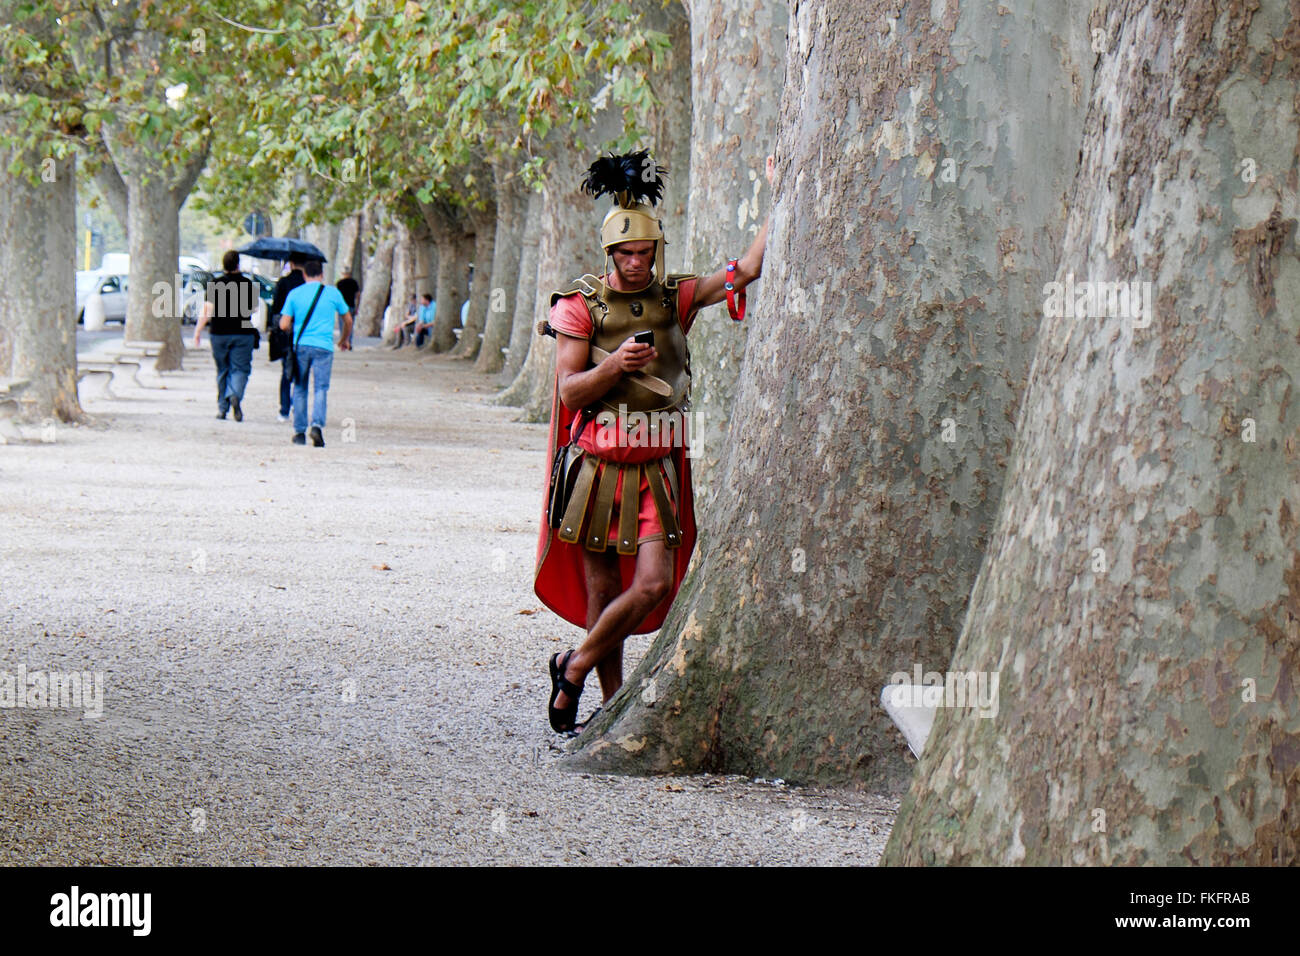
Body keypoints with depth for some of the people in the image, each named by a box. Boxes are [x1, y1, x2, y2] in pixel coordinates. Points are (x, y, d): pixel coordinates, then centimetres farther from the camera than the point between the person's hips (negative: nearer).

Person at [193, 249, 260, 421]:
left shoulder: (215, 284, -4)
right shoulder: (249, 284, -2)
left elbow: (207, 312, -9)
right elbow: (254, 309, 10)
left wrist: (198, 331, -2)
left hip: (219, 334, 1)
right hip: (243, 334, -1)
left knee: (222, 371, 13)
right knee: (239, 369, -1)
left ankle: (222, 408, 16)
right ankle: (236, 395, -29)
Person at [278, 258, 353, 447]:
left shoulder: (295, 294, 4)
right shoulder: (332, 293, 5)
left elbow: (284, 325, 0)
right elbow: (348, 320, 15)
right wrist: (345, 339, 34)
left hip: (301, 346, 1)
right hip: (324, 346, -1)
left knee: (300, 389, 12)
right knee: (320, 388, -2)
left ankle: (299, 432, 11)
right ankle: (317, 424, -24)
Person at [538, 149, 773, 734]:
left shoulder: (674, 298, 7)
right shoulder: (581, 305, -1)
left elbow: (748, 270, 1)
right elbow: (568, 390, -4)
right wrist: (614, 365, -21)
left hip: (657, 468, 3)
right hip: (599, 467, -2)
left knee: (653, 586, -10)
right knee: (603, 593, 3)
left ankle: (574, 669, 9)